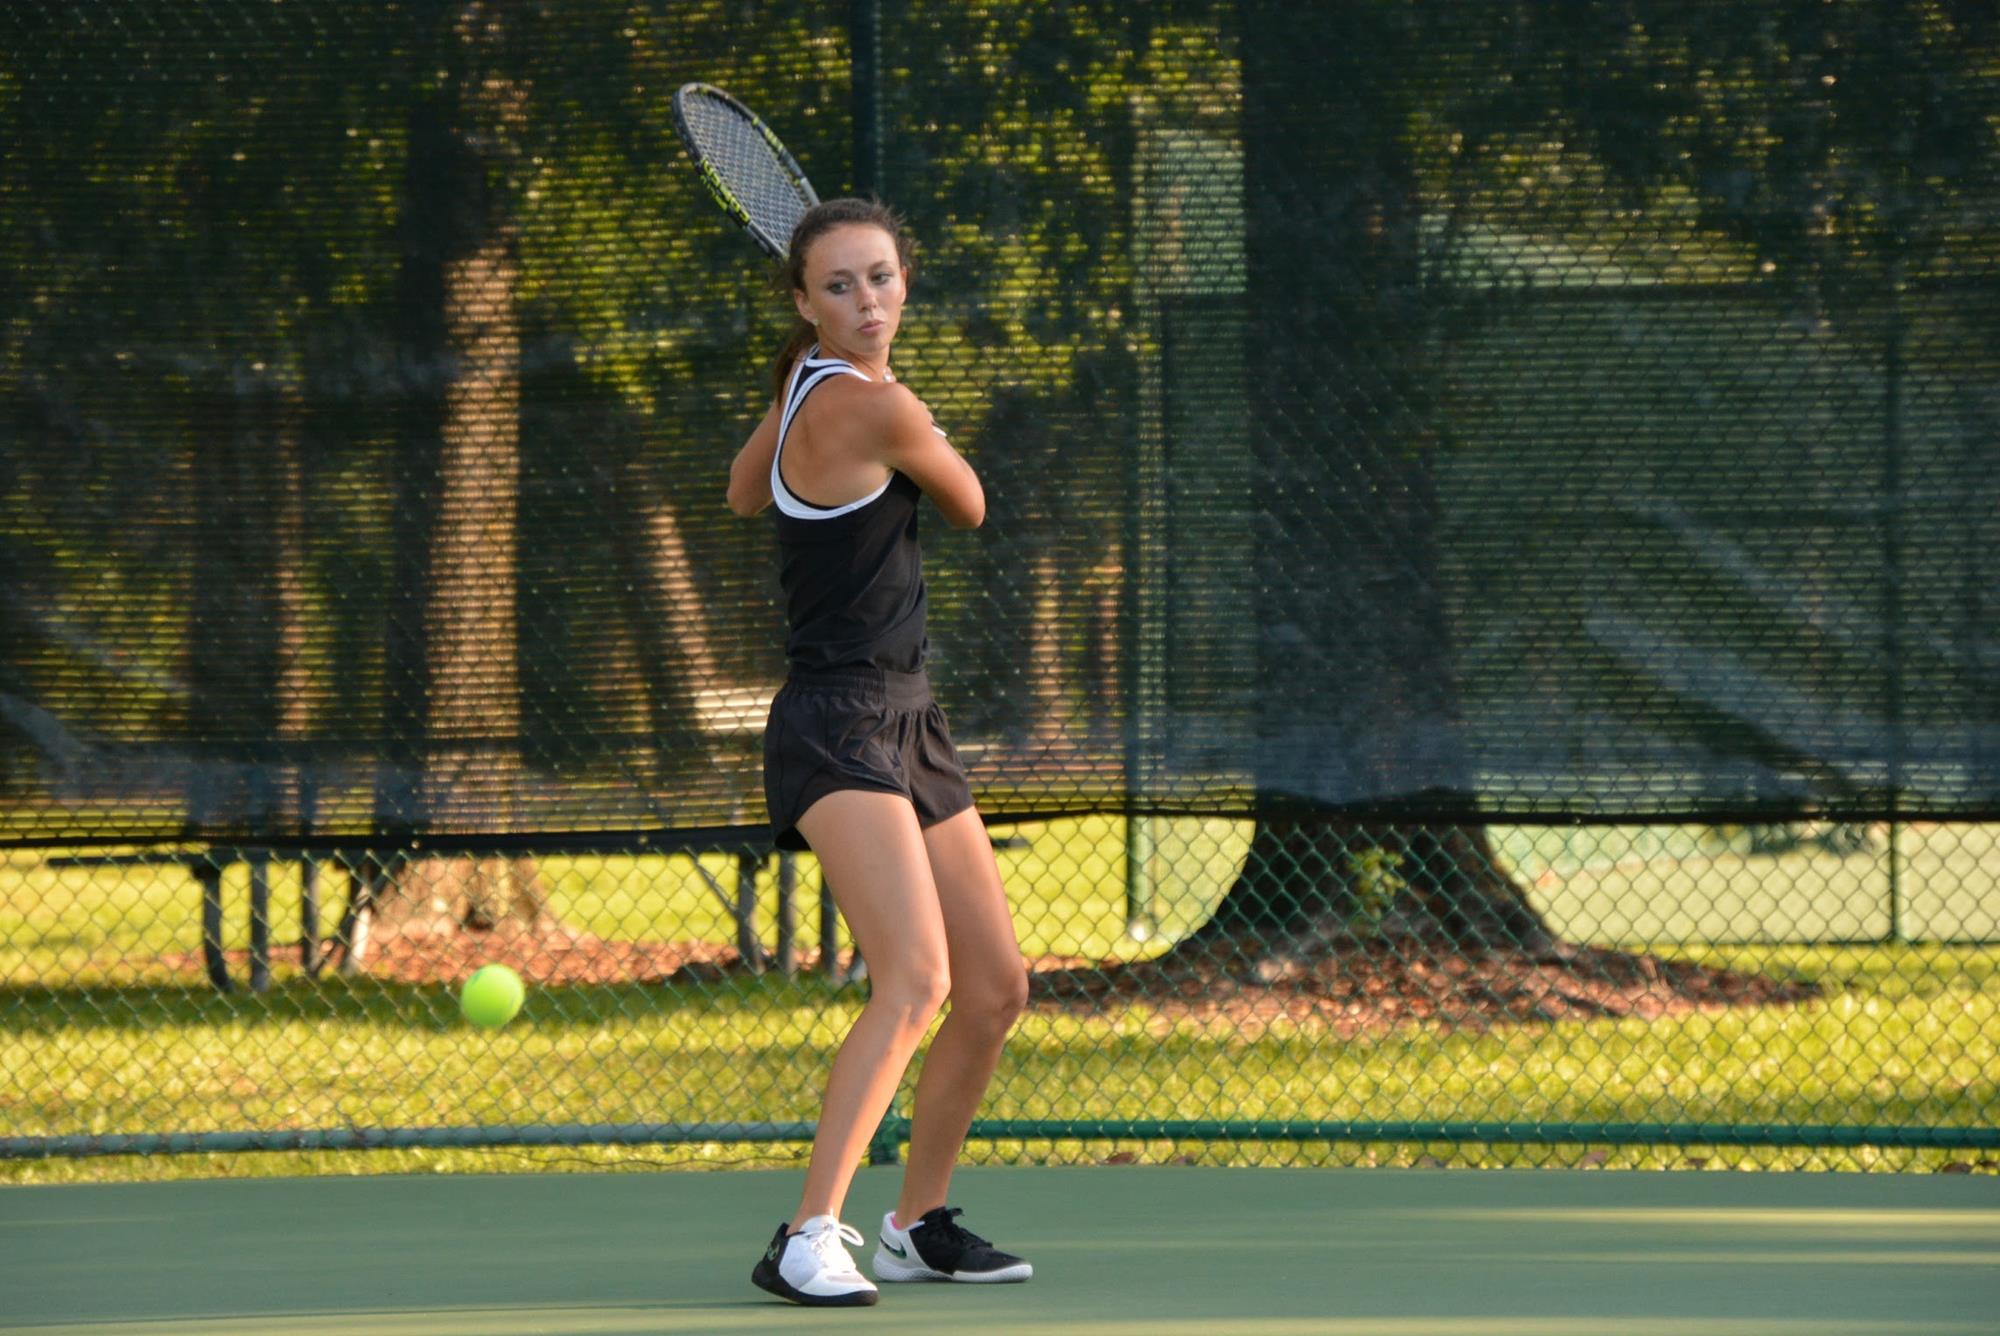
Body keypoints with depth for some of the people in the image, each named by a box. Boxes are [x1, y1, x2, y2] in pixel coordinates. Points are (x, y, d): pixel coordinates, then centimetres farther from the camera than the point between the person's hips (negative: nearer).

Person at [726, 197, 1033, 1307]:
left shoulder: (805, 383, 11)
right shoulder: (874, 406, -17)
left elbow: (744, 494, 30)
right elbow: (969, 508, 2)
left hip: (907, 728, 10)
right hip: (838, 728, -10)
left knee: (995, 992, 13)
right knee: (915, 980, -26)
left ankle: (917, 1225, 27)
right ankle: (807, 1241, -29)